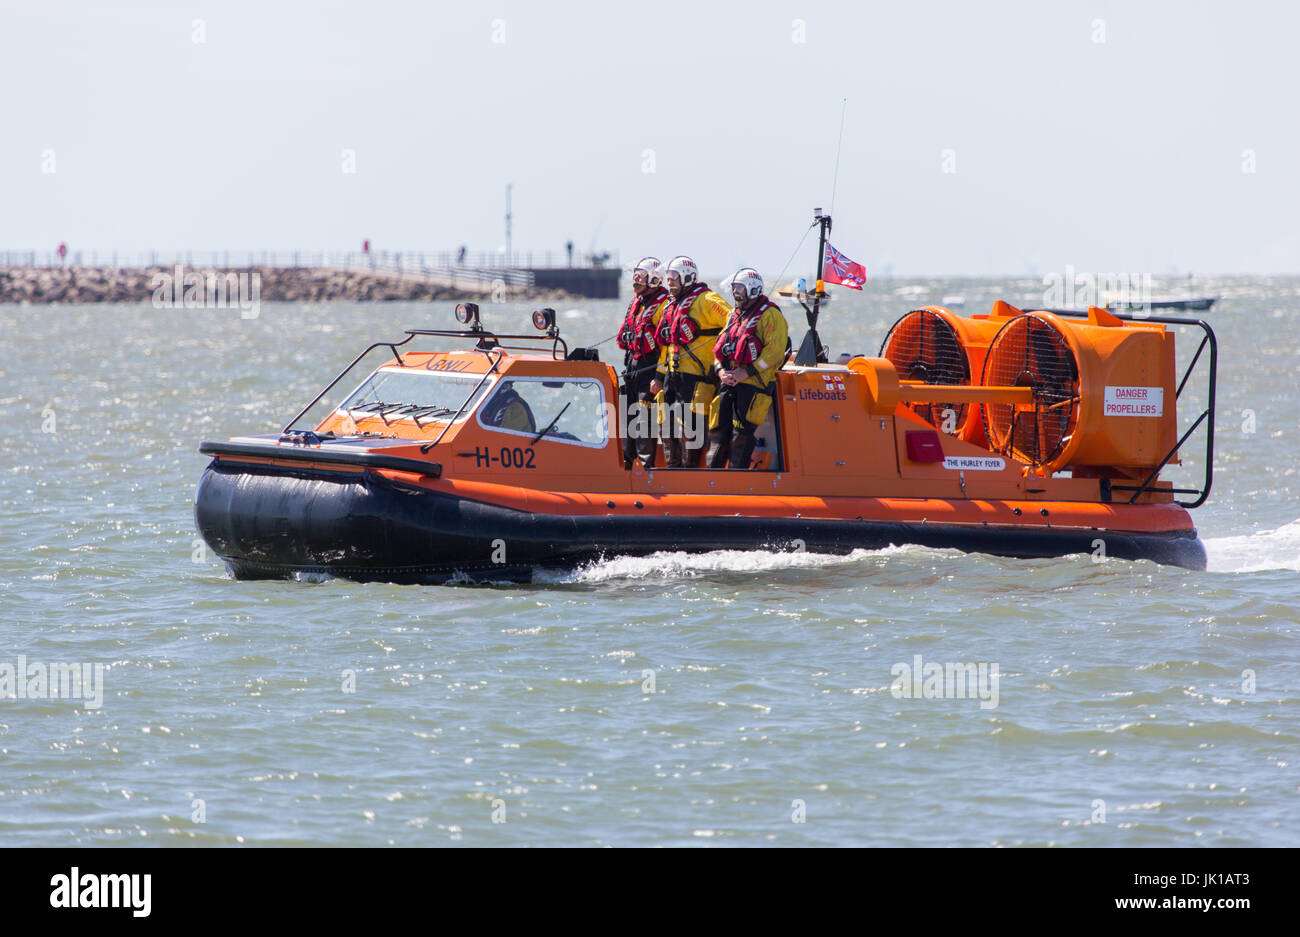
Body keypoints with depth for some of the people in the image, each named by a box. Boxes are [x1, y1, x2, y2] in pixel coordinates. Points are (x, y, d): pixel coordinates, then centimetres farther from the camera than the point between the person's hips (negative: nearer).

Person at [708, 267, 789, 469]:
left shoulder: (770, 315, -4)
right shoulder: (734, 315, 21)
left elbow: (774, 351, -14)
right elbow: (720, 348, 23)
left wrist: (746, 372, -19)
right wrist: (721, 371, 2)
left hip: (752, 385, -7)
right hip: (728, 384, 7)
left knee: (741, 436, -10)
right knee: (718, 431, 4)